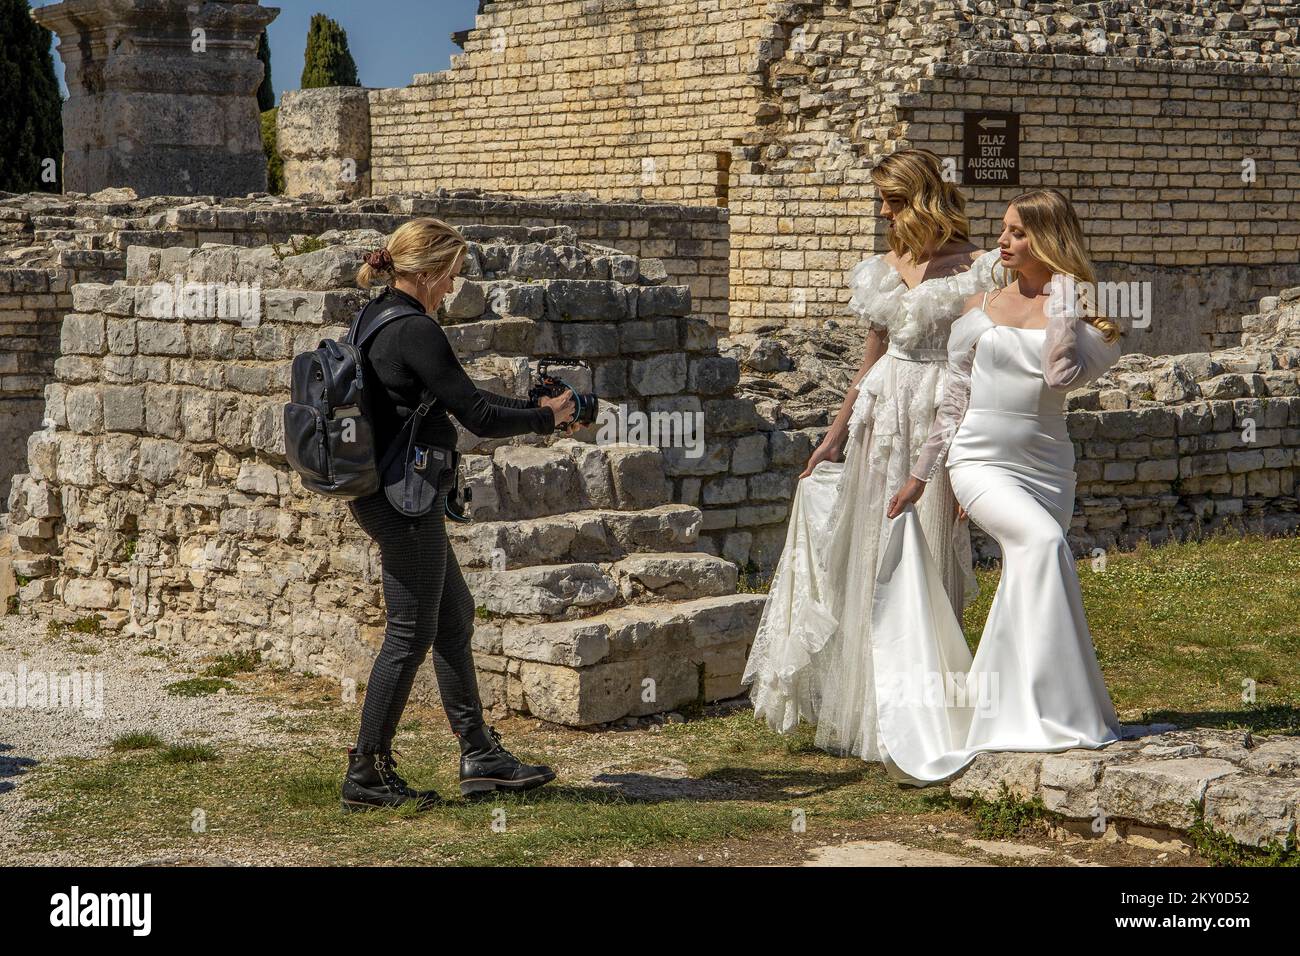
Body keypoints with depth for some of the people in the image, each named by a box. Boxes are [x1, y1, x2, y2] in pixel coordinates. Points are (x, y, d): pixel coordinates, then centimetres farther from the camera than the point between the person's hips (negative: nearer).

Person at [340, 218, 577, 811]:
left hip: (382, 495, 10)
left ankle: (480, 757, 22)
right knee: (411, 634, -1)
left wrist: (533, 406, 14)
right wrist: (547, 418, -2)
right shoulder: (415, 331, -19)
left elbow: (459, 396, 19)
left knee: (454, 616, 16)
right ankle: (367, 773, 7)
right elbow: (477, 416, -18)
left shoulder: (374, 318, 12)